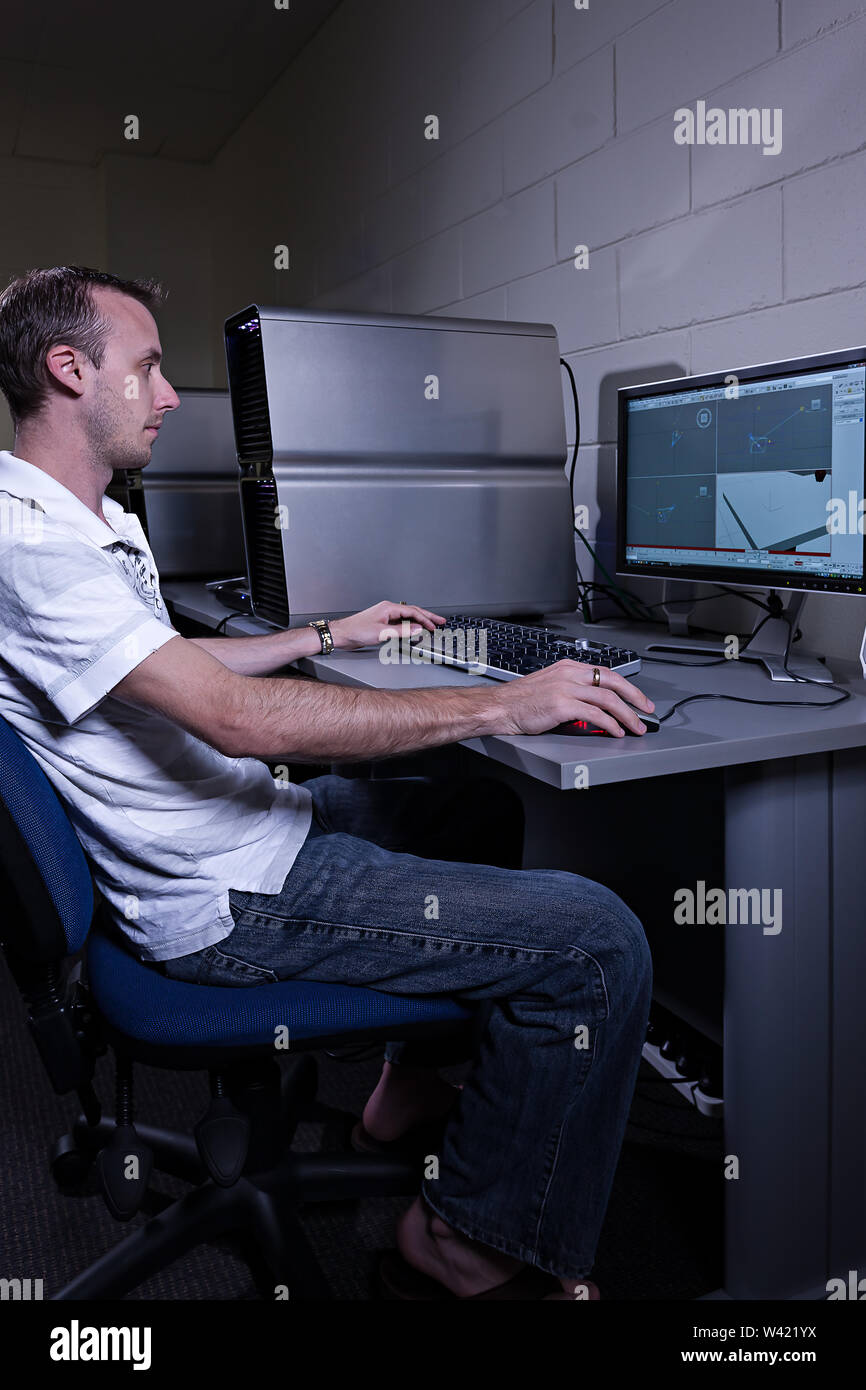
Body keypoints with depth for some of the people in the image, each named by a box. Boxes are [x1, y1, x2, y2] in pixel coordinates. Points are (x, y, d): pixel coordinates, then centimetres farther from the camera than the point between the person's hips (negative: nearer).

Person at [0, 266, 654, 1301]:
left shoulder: (96, 521, 14)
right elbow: (235, 714, -31)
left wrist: (330, 635, 29)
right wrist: (500, 704, -28)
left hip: (250, 818, 11)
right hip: (226, 899, -11)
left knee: (483, 809, 25)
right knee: (597, 942, -15)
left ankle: (414, 1082, 30)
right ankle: (469, 1245, 5)